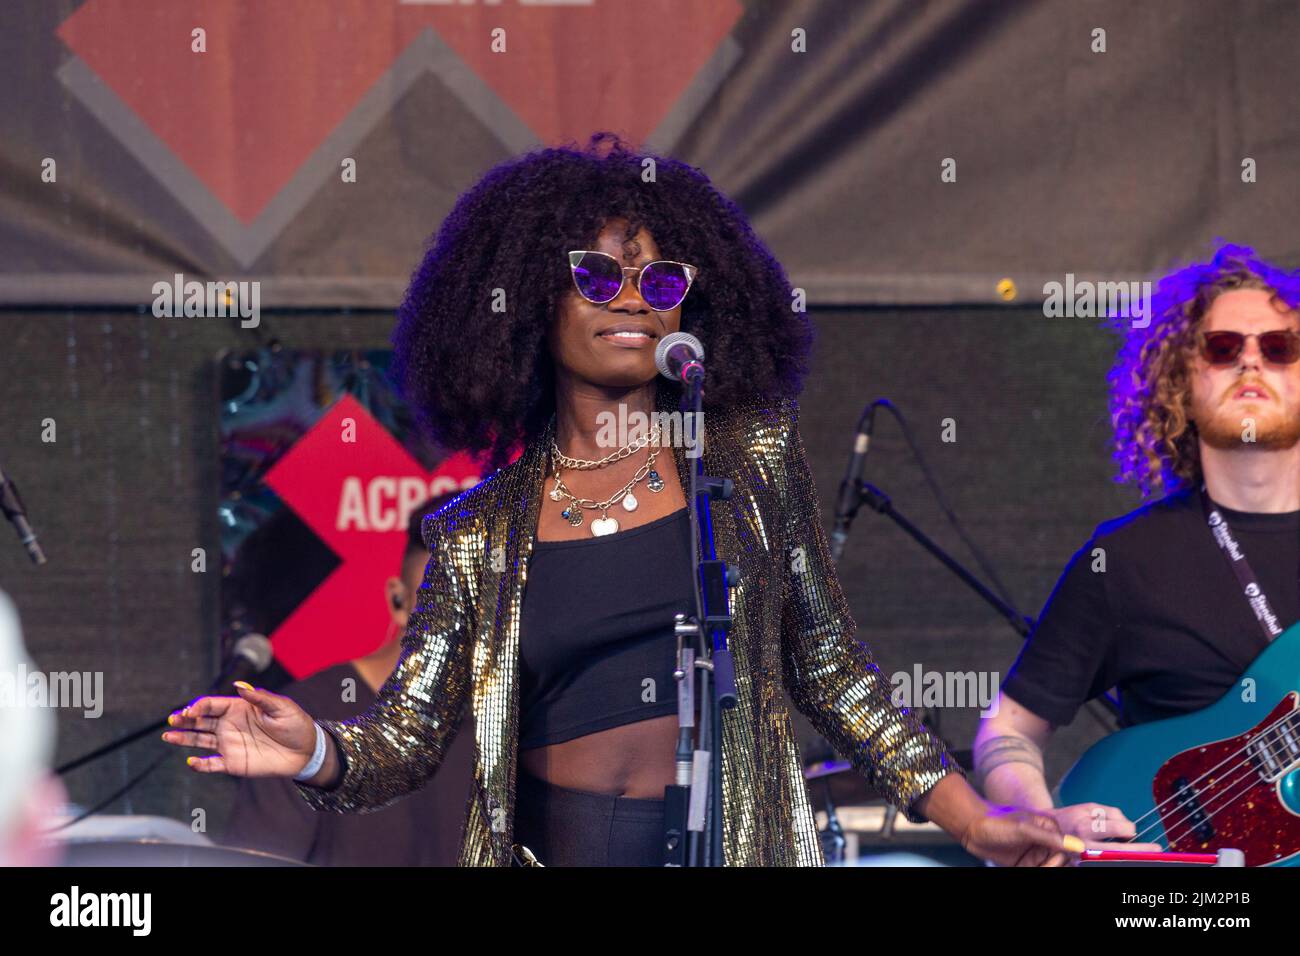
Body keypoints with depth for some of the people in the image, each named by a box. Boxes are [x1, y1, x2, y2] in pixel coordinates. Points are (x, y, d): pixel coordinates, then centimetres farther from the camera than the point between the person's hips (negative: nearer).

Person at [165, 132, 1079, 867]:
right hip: (550, 848, 0)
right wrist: (317, 752, -20)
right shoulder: (480, 536, 5)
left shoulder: (752, 460, 6)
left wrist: (973, 820, 5)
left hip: (738, 846, 0)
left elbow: (833, 674, 10)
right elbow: (409, 737, 1)